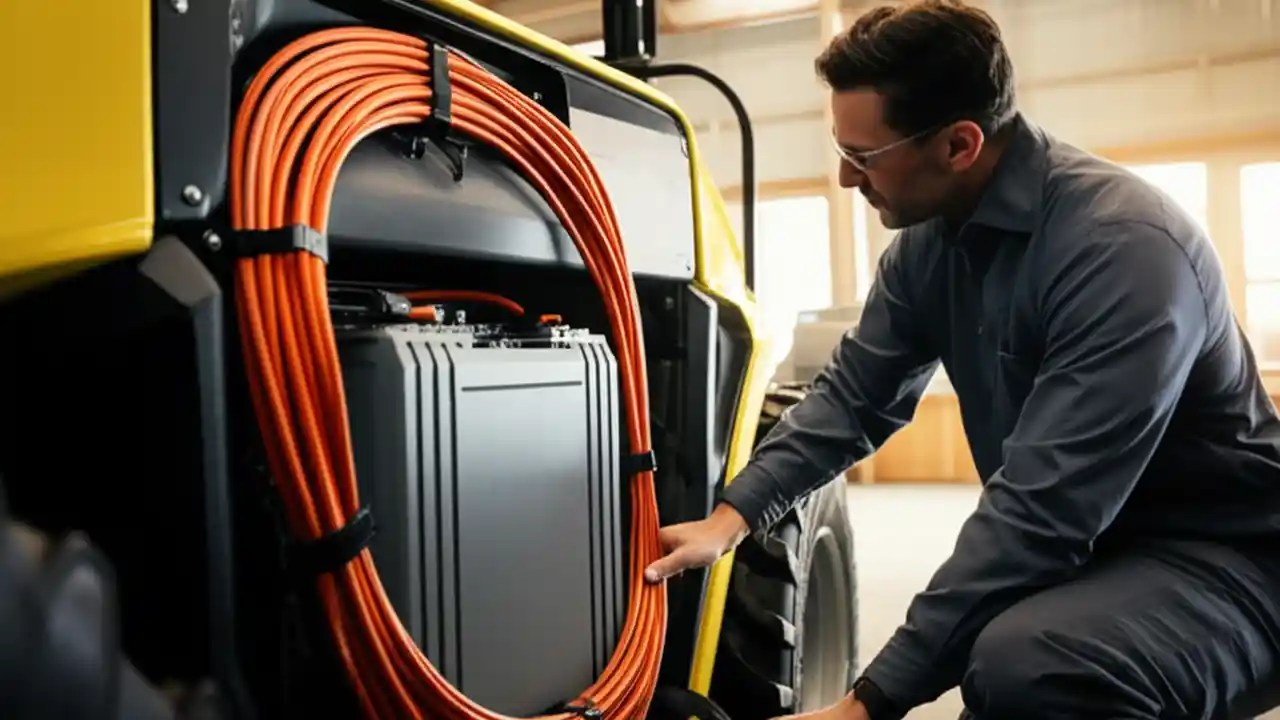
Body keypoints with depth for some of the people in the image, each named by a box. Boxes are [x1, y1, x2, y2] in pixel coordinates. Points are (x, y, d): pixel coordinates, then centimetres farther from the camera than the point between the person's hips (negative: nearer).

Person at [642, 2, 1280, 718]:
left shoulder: (1124, 248, -28)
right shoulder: (931, 239, -2)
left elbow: (1042, 507, -33)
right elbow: (854, 395, 4)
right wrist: (730, 517, -8)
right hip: (1079, 547, 8)